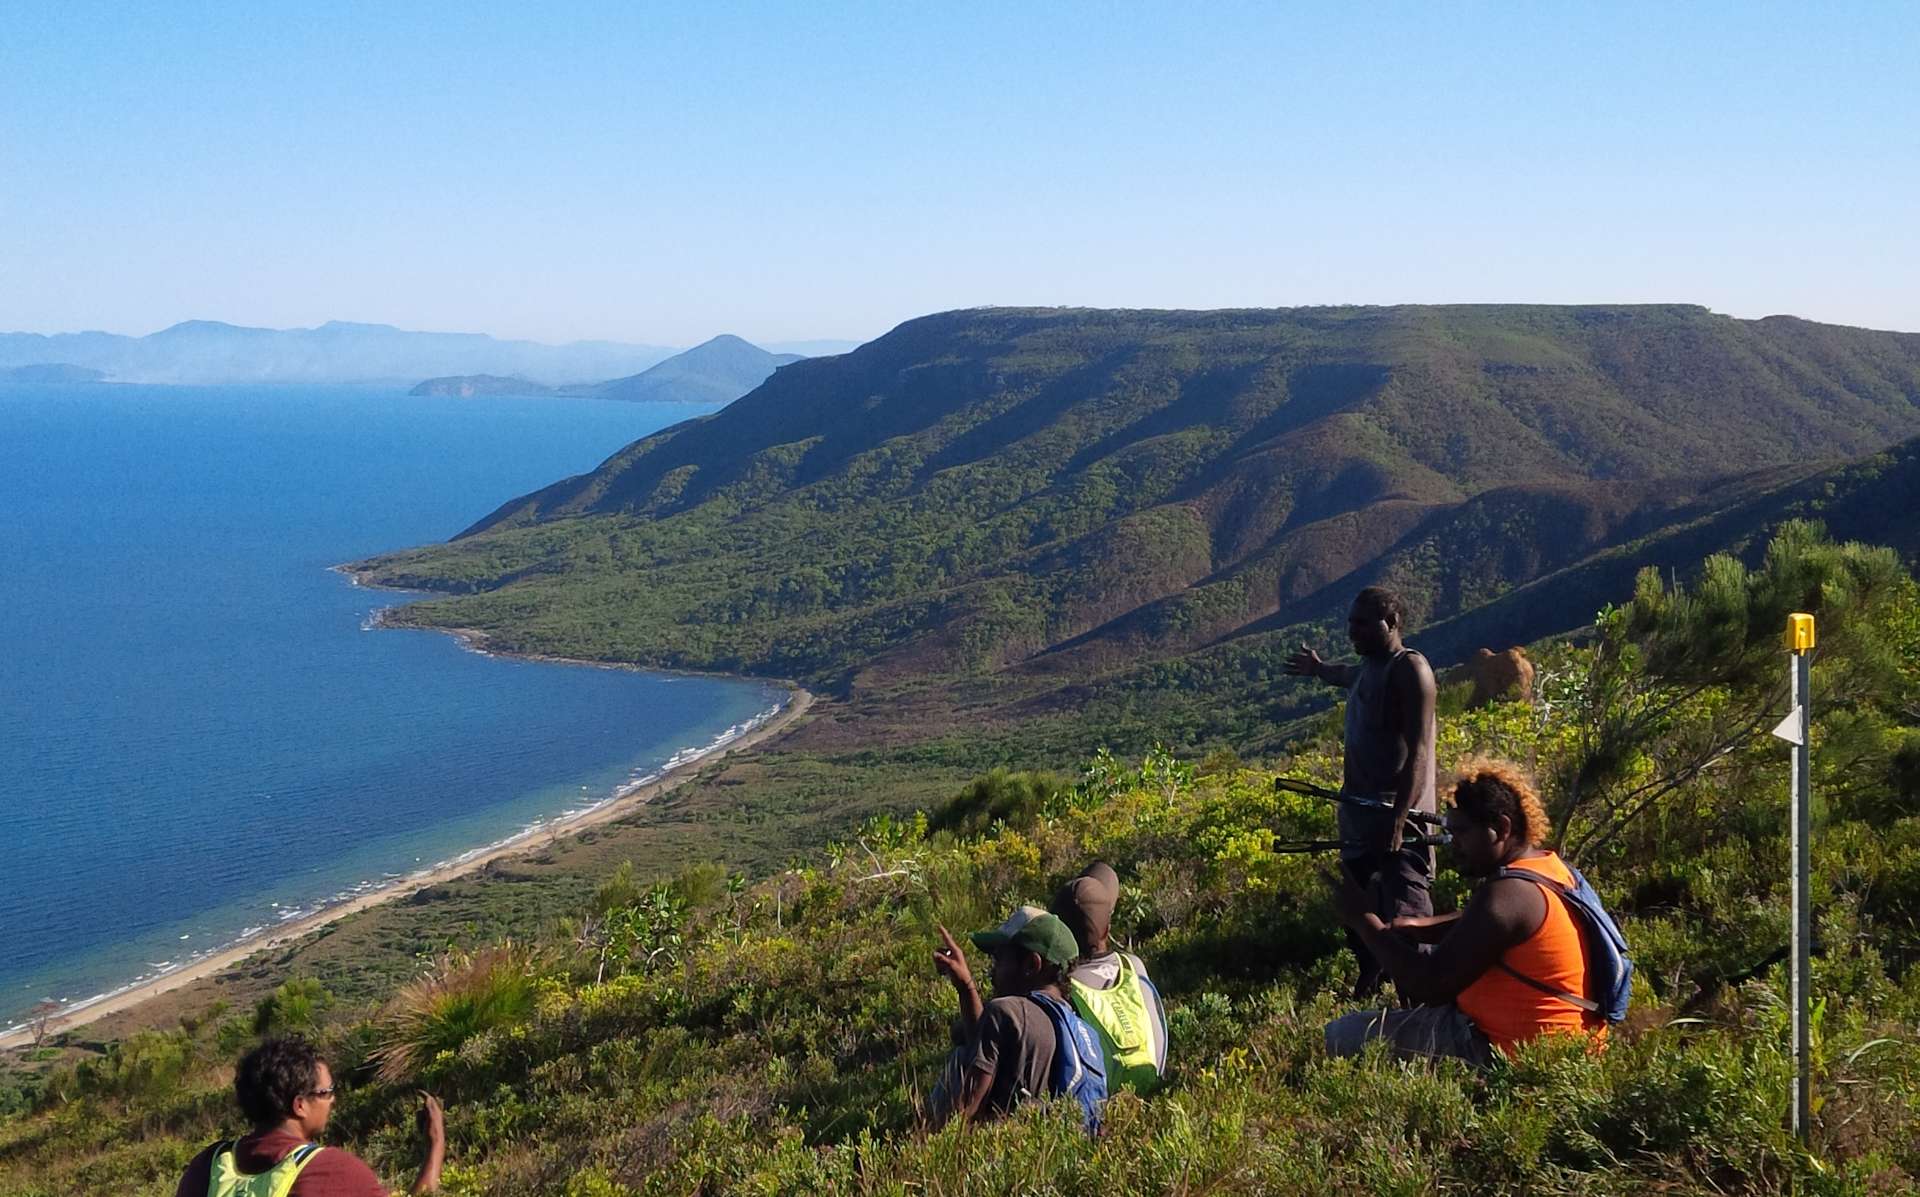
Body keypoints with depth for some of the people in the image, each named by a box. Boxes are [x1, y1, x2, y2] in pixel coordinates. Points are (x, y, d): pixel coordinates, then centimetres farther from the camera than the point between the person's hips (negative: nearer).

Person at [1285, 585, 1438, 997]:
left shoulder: (1409, 669, -13)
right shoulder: (1369, 667, 14)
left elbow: (1418, 752, -21)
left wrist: (1398, 820, -28)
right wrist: (1320, 669, 62)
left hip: (1398, 818, -10)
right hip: (1360, 815, 10)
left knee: (1406, 918, -14)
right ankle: (1367, 991, 27)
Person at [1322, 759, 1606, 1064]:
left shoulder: (1506, 895, -25)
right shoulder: (1547, 865, 6)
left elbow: (1428, 986, -25)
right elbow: (1477, 925, 24)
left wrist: (1364, 920, -15)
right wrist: (1417, 926, 5)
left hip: (1509, 1048, -10)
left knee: (1340, 1036, -10)